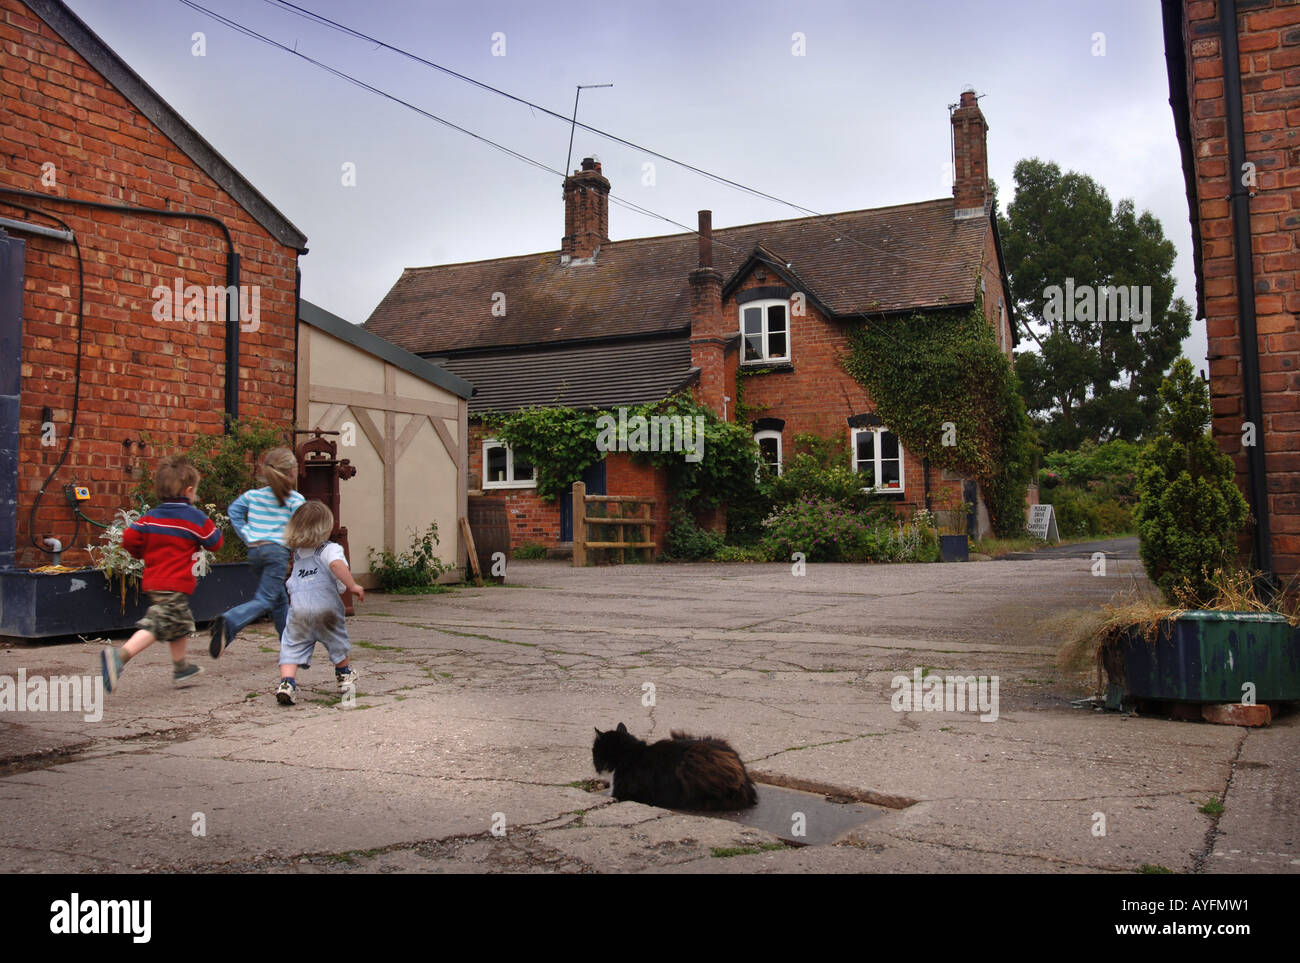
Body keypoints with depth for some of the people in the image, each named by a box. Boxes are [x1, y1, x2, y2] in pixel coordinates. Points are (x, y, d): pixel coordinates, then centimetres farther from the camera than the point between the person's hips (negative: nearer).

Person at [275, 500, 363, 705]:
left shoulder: (297, 555, 19)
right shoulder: (330, 549, -1)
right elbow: (337, 565, -24)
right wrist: (352, 586, -22)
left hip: (298, 609, 3)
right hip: (326, 608, -3)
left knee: (292, 647, 2)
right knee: (337, 643, 19)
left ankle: (287, 682, -18)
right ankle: (345, 676, 37)